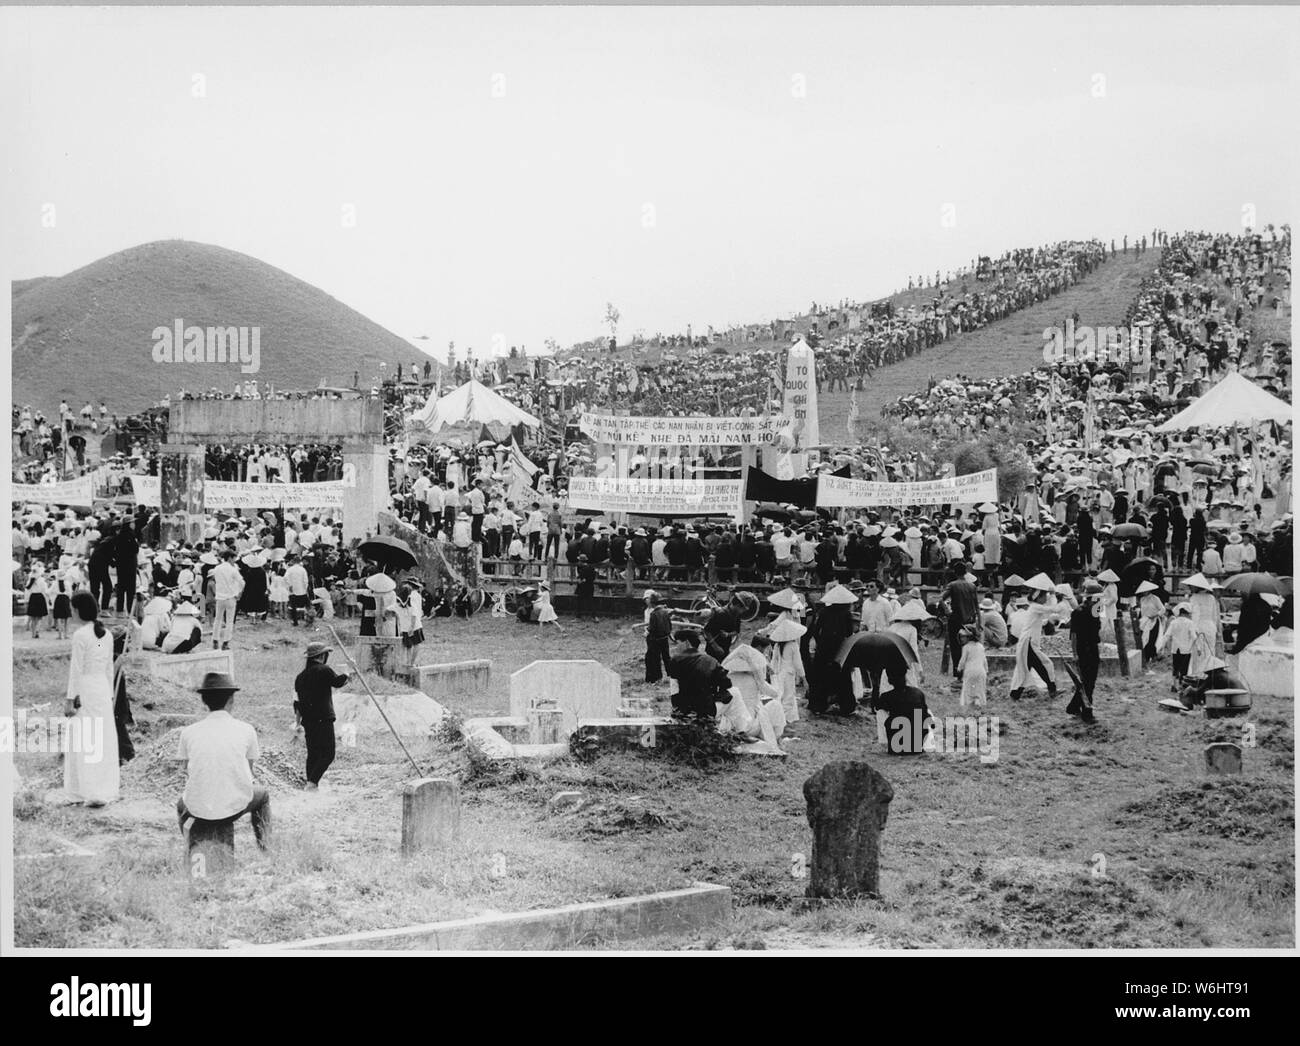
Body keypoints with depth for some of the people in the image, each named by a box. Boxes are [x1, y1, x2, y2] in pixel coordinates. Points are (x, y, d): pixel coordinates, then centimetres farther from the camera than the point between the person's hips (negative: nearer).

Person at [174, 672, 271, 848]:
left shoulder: (189, 732, -1)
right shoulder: (246, 730, -3)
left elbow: (188, 774, 10)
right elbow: (248, 772, 8)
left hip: (199, 810, 1)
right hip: (235, 807, -1)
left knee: (181, 805, 38)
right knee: (262, 795, 34)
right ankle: (265, 848, 31)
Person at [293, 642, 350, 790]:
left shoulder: (301, 676, 13)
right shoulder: (324, 670, -10)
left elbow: (298, 701, 15)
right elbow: (338, 682, 2)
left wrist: (298, 722, 20)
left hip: (308, 721, 7)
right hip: (323, 720, -7)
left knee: (312, 754, 13)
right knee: (327, 754, -5)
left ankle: (311, 784, 13)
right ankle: (312, 782, -17)